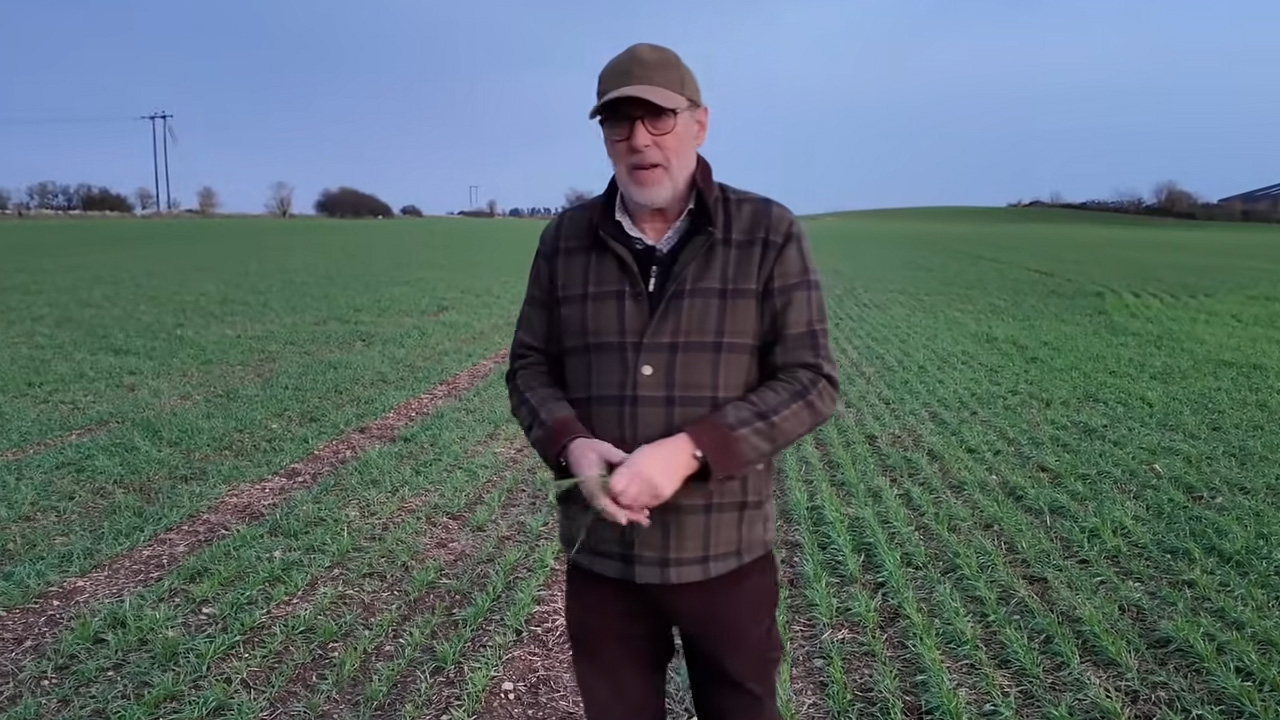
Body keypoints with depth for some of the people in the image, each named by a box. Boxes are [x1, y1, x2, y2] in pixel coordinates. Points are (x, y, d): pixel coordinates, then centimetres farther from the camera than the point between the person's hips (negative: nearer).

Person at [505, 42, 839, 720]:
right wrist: (570, 445, -15)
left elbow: (810, 381, -10)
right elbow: (529, 368, 6)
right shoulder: (564, 238, 0)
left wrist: (688, 450, -23)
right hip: (600, 554, 2)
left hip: (727, 553, -1)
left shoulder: (770, 233, -8)